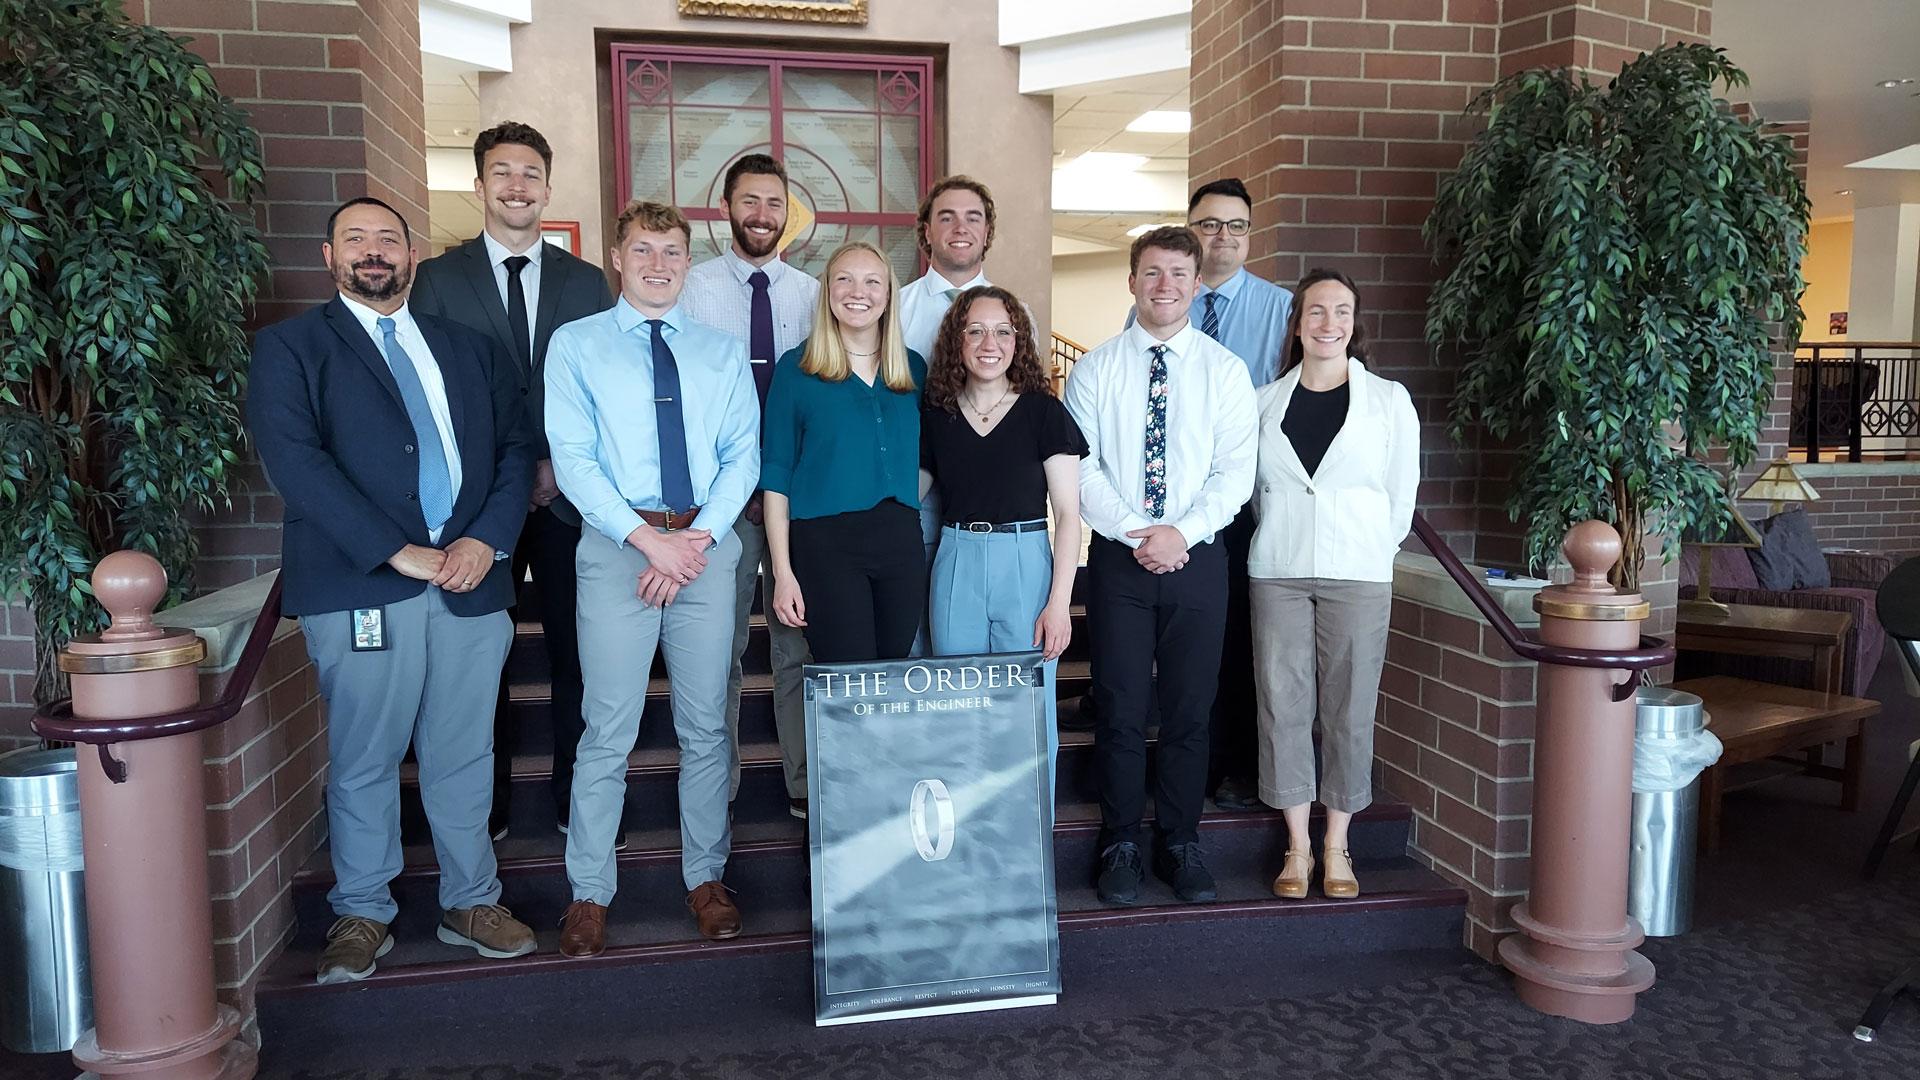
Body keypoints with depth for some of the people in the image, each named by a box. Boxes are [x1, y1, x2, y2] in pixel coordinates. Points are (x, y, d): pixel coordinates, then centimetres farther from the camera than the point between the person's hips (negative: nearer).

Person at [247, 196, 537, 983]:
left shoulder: (468, 347, 17)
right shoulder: (290, 347, 5)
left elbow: (515, 447, 11)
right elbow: (294, 459, -9)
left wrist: (488, 539, -7)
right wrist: (397, 552, -15)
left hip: (472, 577, 3)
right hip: (360, 586, -3)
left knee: (465, 755, 10)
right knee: (364, 760, 6)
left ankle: (470, 902, 25)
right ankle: (361, 915, 23)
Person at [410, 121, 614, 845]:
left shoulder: (587, 283, 9)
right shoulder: (437, 279, 4)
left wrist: (562, 466, -6)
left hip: (567, 494, 1)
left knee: (574, 651, 5)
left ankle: (574, 798, 19)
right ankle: (486, 805, 21)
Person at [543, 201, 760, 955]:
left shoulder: (723, 352, 14)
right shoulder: (576, 345, 6)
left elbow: (742, 454, 6)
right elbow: (572, 457, -3)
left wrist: (699, 537, -9)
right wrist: (647, 538, -13)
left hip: (707, 546, 3)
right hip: (618, 545, -2)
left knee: (706, 724, 9)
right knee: (609, 729, 0)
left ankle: (706, 878, 22)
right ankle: (589, 894, 14)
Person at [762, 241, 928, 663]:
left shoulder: (913, 368, 11)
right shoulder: (796, 369, 0)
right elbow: (775, 474, -1)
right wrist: (782, 571, -6)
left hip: (902, 540, 4)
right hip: (826, 543, -4)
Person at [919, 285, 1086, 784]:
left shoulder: (1043, 412, -1)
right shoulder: (935, 417, 7)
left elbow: (1068, 513, -3)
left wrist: (1058, 603, -10)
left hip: (1025, 563, -2)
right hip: (955, 565, 3)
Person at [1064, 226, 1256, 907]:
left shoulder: (1225, 370, 4)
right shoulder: (1096, 367, 3)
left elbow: (1235, 471, -2)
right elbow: (1080, 468, -4)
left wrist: (1183, 532, -15)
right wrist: (1135, 534, -14)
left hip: (1196, 558, 1)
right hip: (1118, 560, -1)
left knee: (1189, 710, 8)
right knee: (1119, 709, 4)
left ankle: (1180, 844, 23)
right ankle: (1121, 845, 19)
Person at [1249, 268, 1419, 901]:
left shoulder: (1389, 400, 3)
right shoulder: (1264, 401, 7)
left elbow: (1401, 498, 7)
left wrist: (1368, 552, 7)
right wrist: (1285, 542, 9)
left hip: (1358, 574, -1)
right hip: (1278, 571, 1)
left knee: (1349, 708, 3)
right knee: (1283, 703, 3)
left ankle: (1336, 848, 18)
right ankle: (1297, 847, 15)